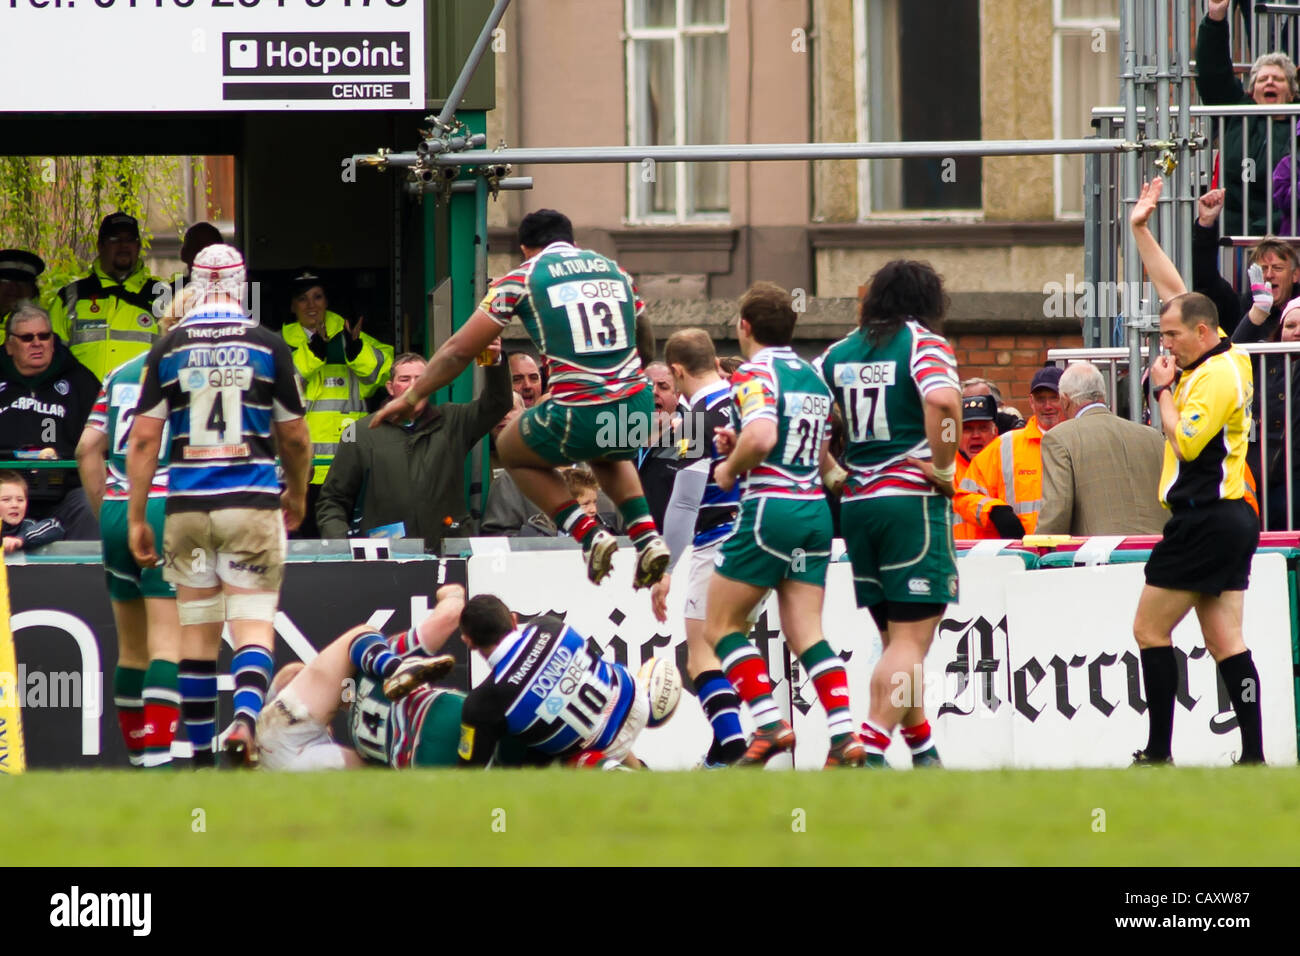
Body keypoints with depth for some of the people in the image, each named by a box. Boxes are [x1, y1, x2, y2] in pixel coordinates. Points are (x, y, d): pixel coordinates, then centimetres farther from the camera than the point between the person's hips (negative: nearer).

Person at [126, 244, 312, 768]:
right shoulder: (268, 346, -1)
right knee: (252, 624, -2)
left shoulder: (169, 348, 2)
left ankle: (201, 754, 13)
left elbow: (143, 438, 0)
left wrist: (137, 518, 6)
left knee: (196, 633, 10)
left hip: (188, 507, 2)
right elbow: (295, 437, 5)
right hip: (252, 506, -2)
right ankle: (246, 716, -29)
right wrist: (297, 494, 24)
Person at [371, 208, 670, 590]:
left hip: (578, 415, -5)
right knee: (606, 456, 40)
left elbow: (460, 350, 11)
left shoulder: (523, 278, 7)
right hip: (637, 411, 5)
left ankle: (590, 535, 9)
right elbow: (646, 344, 30)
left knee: (513, 450, 27)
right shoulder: (615, 270, 17)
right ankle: (647, 537, 16)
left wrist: (411, 397, 24)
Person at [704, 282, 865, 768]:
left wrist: (730, 468, -7)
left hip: (770, 508, -7)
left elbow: (762, 436, -26)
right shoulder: (813, 376, 15)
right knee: (806, 632, 6)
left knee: (721, 625, 5)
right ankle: (845, 736, -9)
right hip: (815, 509, 7)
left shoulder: (755, 373, -8)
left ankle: (769, 724, -8)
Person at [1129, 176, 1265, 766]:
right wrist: (1140, 230, 21)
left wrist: (1164, 390, -9)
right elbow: (1174, 290, 20)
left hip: (1203, 519, -9)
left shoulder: (1217, 375, -15)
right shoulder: (1219, 356, 11)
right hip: (1231, 517, 9)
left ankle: (1158, 752, -2)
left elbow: (1186, 441, -21)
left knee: (1150, 629, -1)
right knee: (1226, 641, 4)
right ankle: (1254, 754, -3)